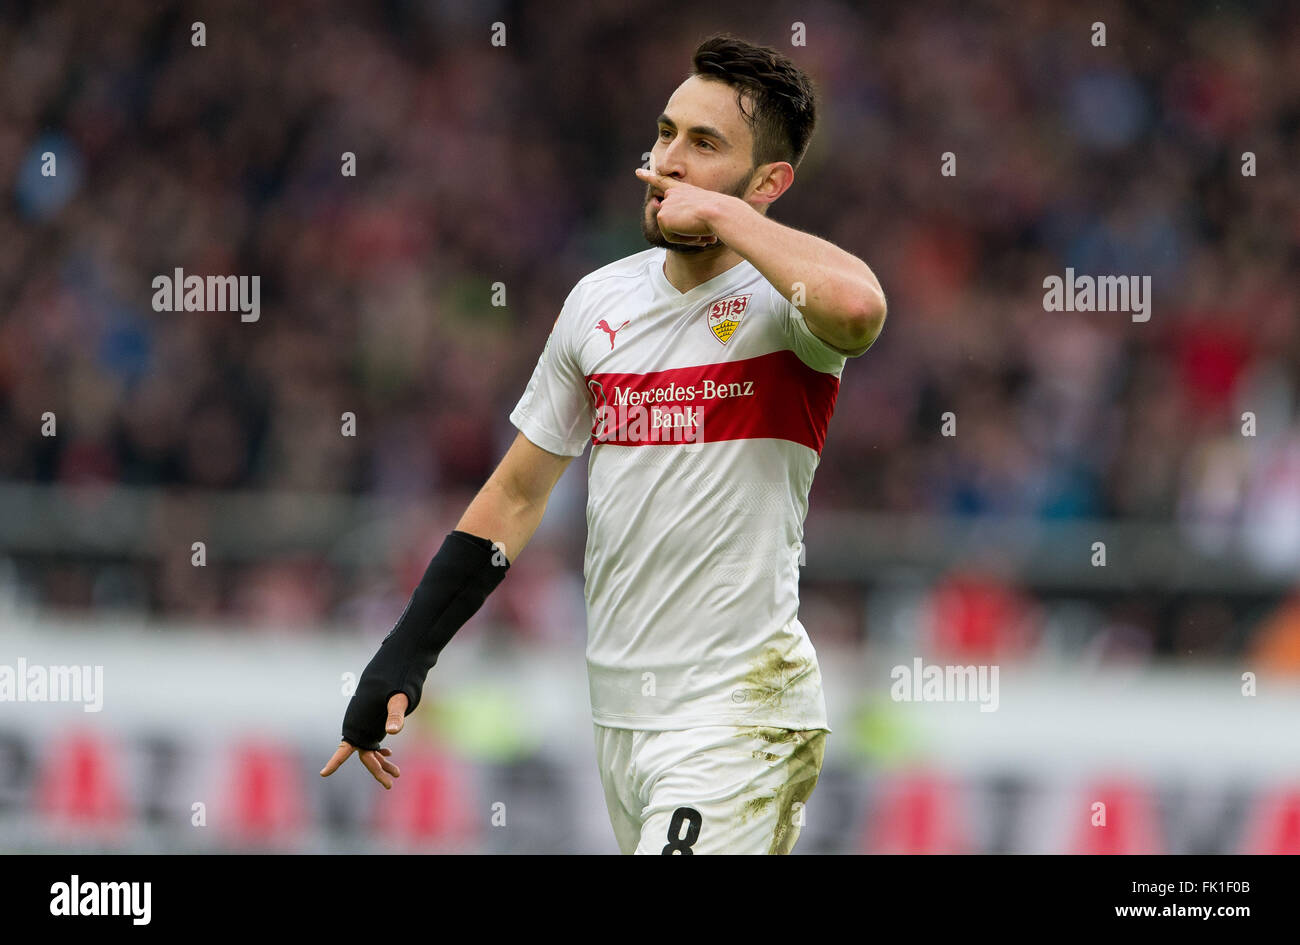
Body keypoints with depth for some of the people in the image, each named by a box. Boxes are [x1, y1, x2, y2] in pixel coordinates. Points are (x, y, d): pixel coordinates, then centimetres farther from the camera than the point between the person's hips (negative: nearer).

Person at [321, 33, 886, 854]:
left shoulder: (781, 297, -9)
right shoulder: (601, 302, 11)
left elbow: (856, 306, -36)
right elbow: (517, 495, 19)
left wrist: (719, 210, -21)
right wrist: (401, 662, 13)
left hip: (739, 719, -6)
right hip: (618, 714, 7)